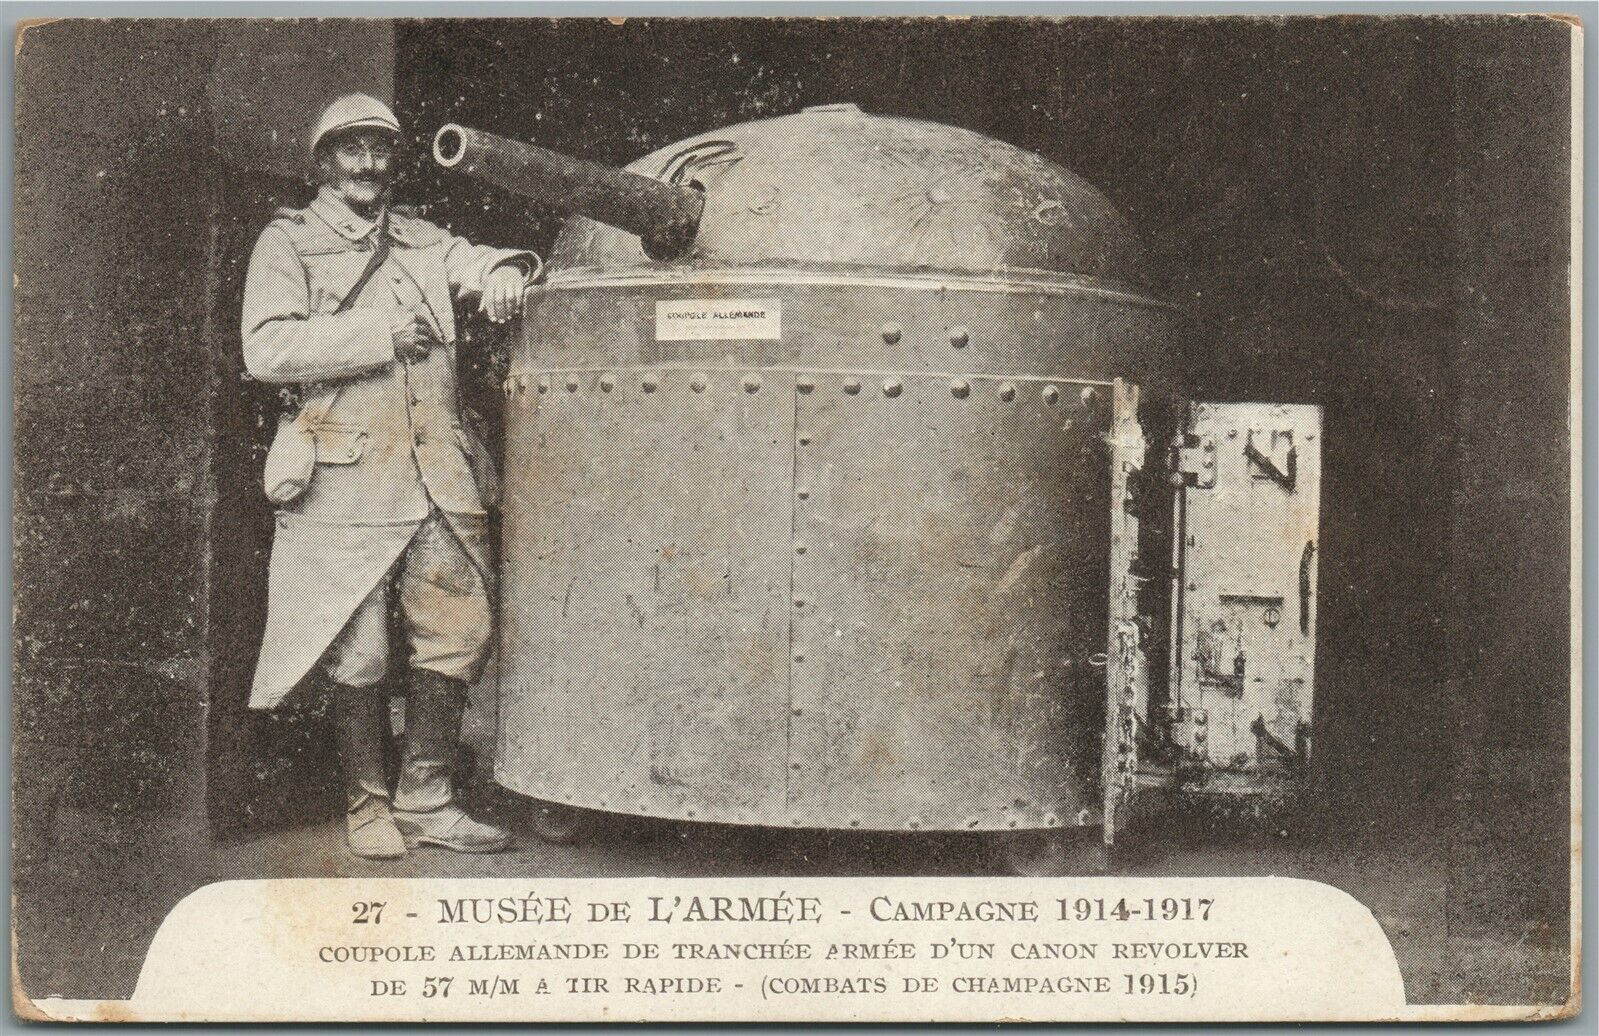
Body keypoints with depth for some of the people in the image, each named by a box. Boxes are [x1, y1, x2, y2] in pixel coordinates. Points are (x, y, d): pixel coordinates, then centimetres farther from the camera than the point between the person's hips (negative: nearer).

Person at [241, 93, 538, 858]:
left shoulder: (420, 242, 22)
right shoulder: (288, 243, 6)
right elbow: (266, 349, -7)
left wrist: (505, 271, -14)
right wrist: (380, 335, -10)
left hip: (439, 475, 5)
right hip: (347, 478, -5)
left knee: (458, 631, 4)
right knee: (358, 654, -1)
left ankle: (425, 799, 17)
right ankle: (367, 804, 16)